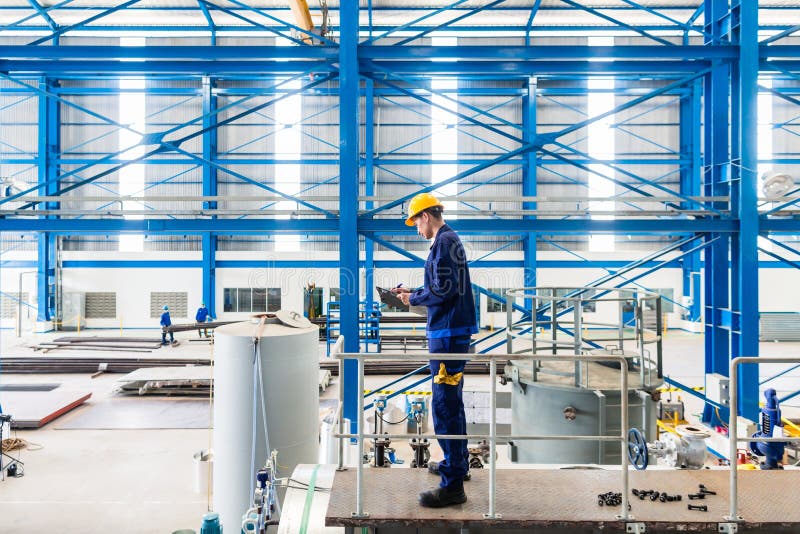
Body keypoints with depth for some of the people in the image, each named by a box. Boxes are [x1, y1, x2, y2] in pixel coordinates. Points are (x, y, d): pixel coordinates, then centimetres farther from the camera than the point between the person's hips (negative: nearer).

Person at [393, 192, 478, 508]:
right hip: (454, 331, 11)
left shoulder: (444, 242, -14)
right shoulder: (450, 240, 17)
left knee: (445, 406, -8)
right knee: (451, 402, 21)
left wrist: (413, 299, -7)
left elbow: (443, 291, -21)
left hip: (447, 334, -11)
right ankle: (457, 463, 36)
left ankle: (452, 485, -3)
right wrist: (412, 292, 18)